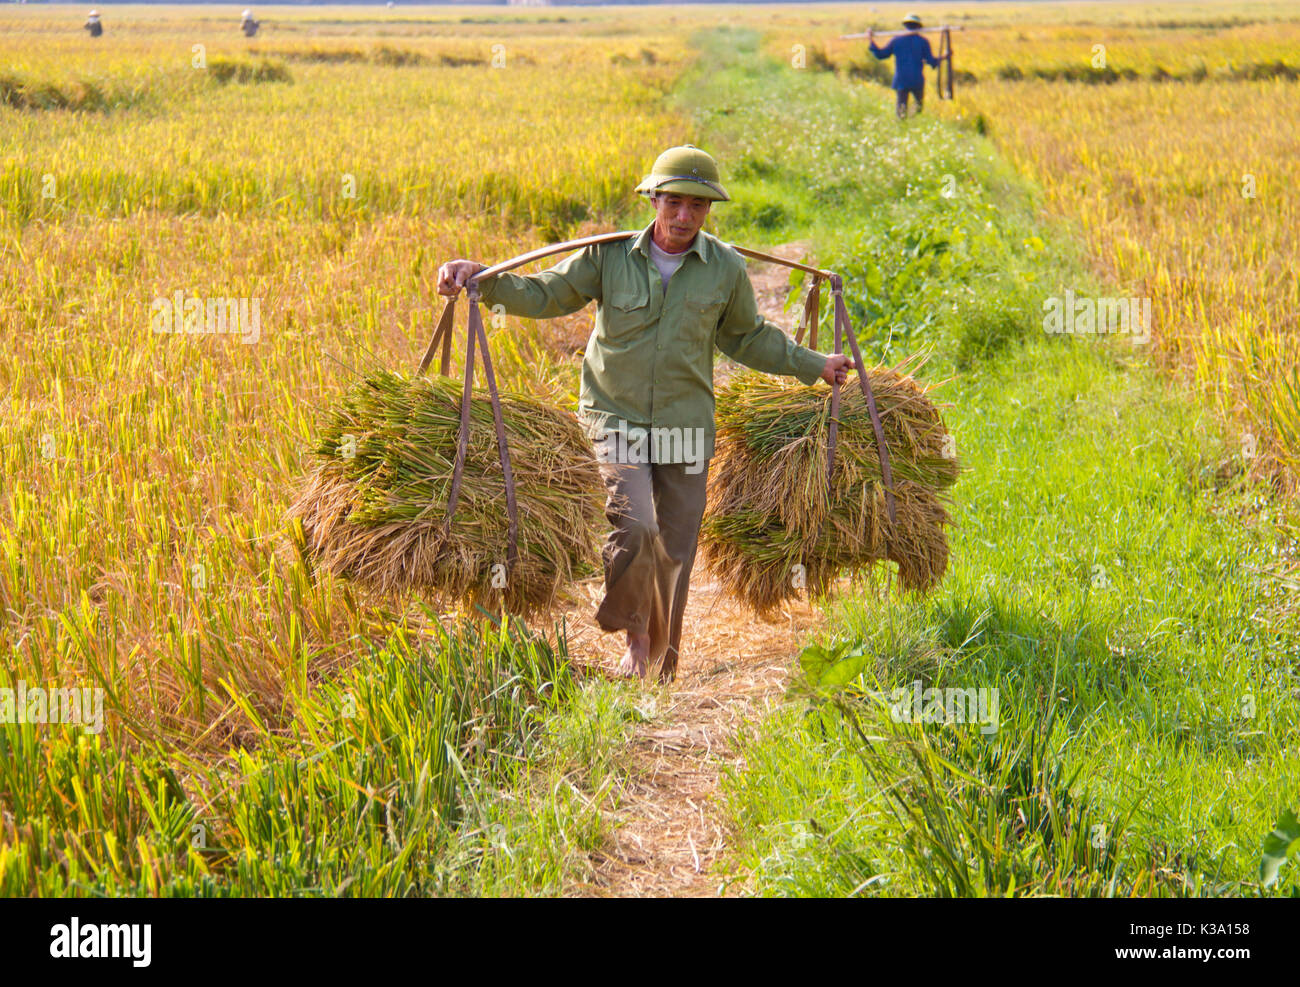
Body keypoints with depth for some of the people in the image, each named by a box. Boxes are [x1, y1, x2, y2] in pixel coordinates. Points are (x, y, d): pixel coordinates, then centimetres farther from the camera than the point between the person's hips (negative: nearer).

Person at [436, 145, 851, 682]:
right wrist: (482, 279, -14)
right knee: (634, 527, -22)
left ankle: (662, 660, 29)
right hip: (616, 420, -2)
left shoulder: (726, 269, 0)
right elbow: (544, 295, 1)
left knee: (674, 550, 8)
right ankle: (634, 633, 4)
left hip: (686, 428, 2)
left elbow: (747, 337, 17)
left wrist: (814, 366, 20)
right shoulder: (610, 255, -6)